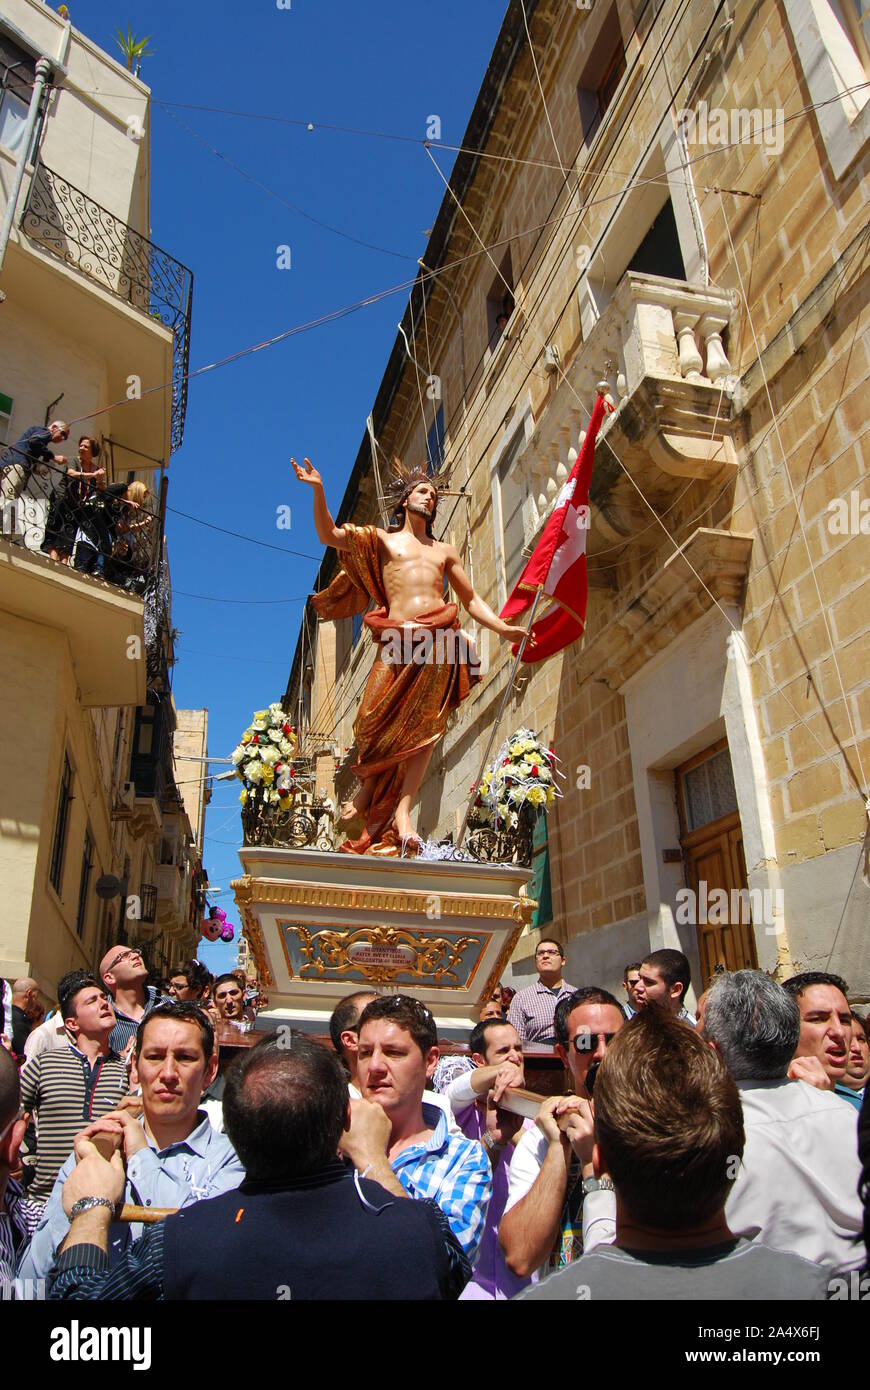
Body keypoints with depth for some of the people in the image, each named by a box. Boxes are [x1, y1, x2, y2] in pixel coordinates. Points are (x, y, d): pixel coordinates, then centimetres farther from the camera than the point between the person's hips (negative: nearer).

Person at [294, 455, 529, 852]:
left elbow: (471, 599, 27)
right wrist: (318, 491, -7)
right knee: (375, 720, -15)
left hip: (440, 639, 2)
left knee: (424, 728, -8)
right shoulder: (382, 538, 21)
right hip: (397, 640, -2)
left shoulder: (445, 550, 28)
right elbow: (329, 536, 7)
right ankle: (367, 789, 11)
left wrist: (502, 628, 12)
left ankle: (402, 810, -7)